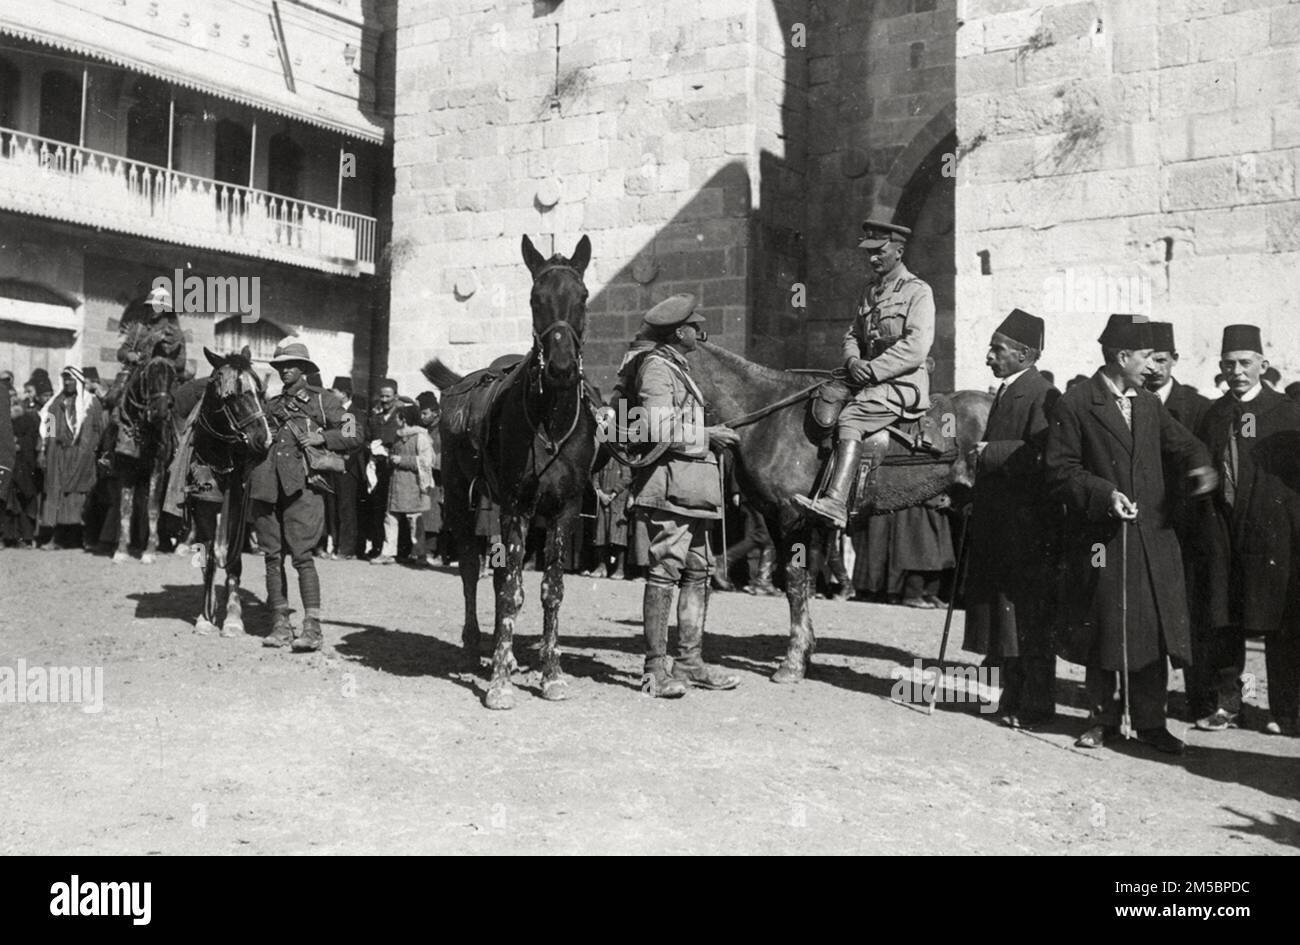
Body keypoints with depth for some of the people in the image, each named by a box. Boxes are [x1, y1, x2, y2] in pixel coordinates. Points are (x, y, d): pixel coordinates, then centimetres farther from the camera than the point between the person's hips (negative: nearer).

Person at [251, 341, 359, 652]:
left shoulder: (321, 401, 8)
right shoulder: (272, 405, 21)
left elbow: (353, 436, 3)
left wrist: (322, 438, -8)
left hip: (301, 487, -5)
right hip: (267, 487, 5)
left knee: (301, 555, -11)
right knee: (272, 556, 5)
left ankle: (312, 628, -11)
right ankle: (280, 624, 11)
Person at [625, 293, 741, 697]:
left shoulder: (677, 366, 21)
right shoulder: (657, 367, -10)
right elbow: (659, 431, -21)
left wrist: (708, 436, 10)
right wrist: (707, 436, -12)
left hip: (691, 484, 10)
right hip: (669, 482, -10)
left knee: (698, 571, 11)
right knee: (666, 569, -8)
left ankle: (690, 662, 18)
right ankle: (656, 668, -3)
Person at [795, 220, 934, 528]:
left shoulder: (918, 292, -5)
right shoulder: (870, 292, 20)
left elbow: (915, 349, -16)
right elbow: (852, 335, 24)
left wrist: (872, 369, -18)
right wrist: (853, 360, 1)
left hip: (904, 383, -9)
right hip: (871, 381, 9)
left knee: (850, 418, -29)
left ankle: (836, 503, -40)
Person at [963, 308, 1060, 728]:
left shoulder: (1042, 396, -14)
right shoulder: (1005, 392, 16)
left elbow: (1040, 458, -24)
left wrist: (989, 453, -17)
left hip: (1028, 528, -9)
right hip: (998, 525, 9)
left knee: (1029, 619, -1)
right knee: (1005, 616, 13)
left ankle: (1035, 705, 8)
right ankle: (1014, 699, 23)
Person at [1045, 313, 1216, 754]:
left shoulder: (1150, 404, 13)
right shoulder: (1075, 404, -6)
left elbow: (1183, 444, 19)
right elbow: (1060, 471, -8)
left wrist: (1200, 466, -4)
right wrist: (1103, 493, -21)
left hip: (1152, 536, 5)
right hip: (1099, 540, -5)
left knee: (1154, 631, 5)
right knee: (1102, 632, 6)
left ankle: (1150, 722, 16)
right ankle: (1102, 720, 20)